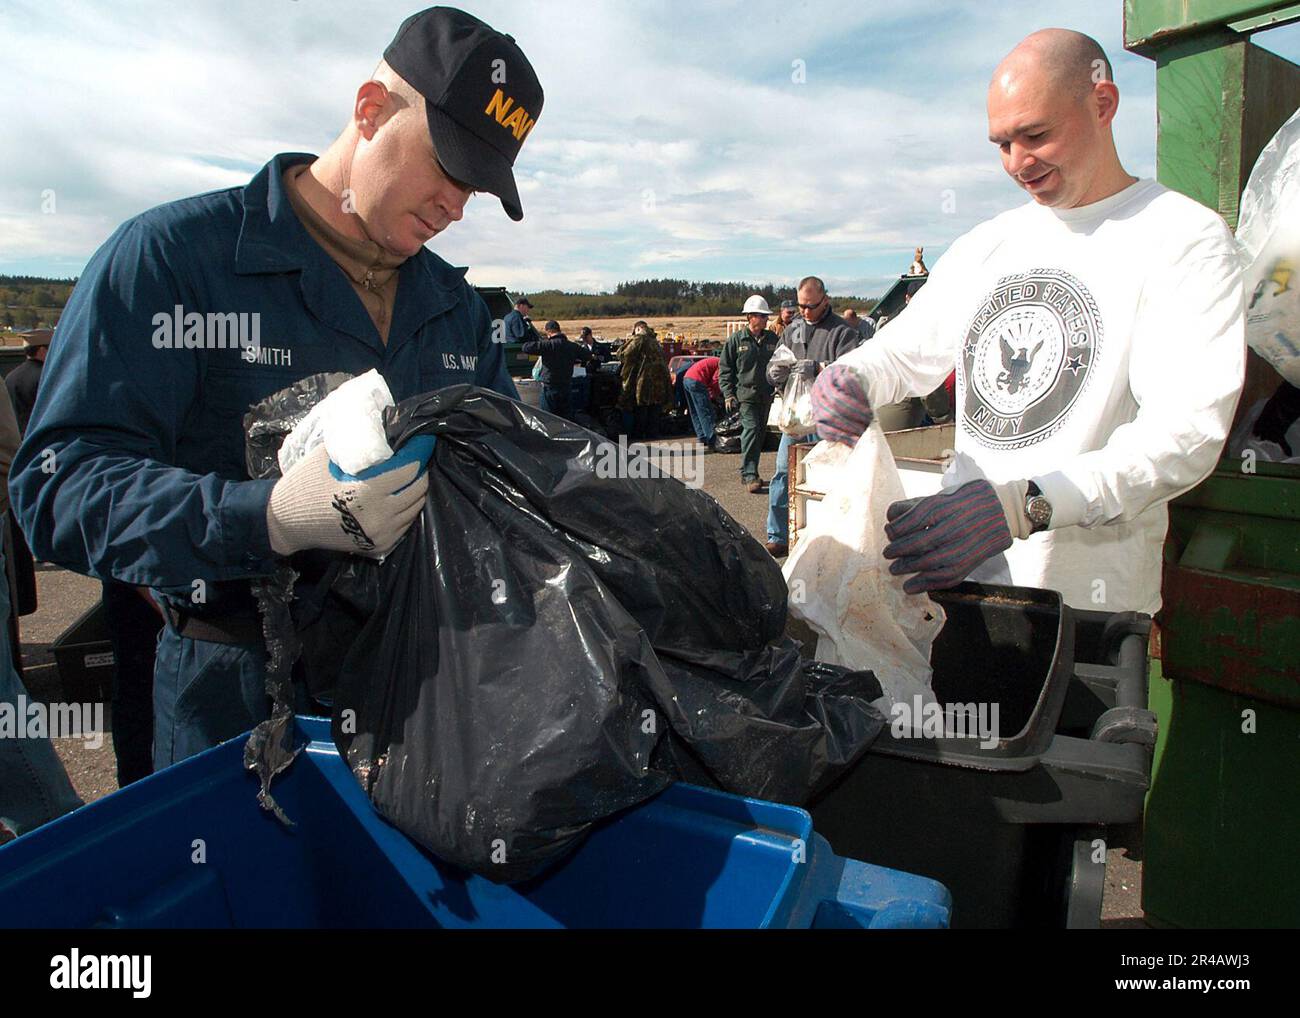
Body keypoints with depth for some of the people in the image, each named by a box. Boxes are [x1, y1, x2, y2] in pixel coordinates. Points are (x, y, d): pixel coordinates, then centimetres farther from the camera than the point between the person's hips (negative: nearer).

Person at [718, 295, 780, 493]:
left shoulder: (772, 339, 9)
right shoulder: (736, 339, -2)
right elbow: (725, 368, 0)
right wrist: (728, 394, -6)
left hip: (766, 395, 5)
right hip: (745, 393, -5)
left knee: (760, 433, 9)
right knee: (751, 429, -16)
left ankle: (749, 472, 21)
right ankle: (749, 474, -14)